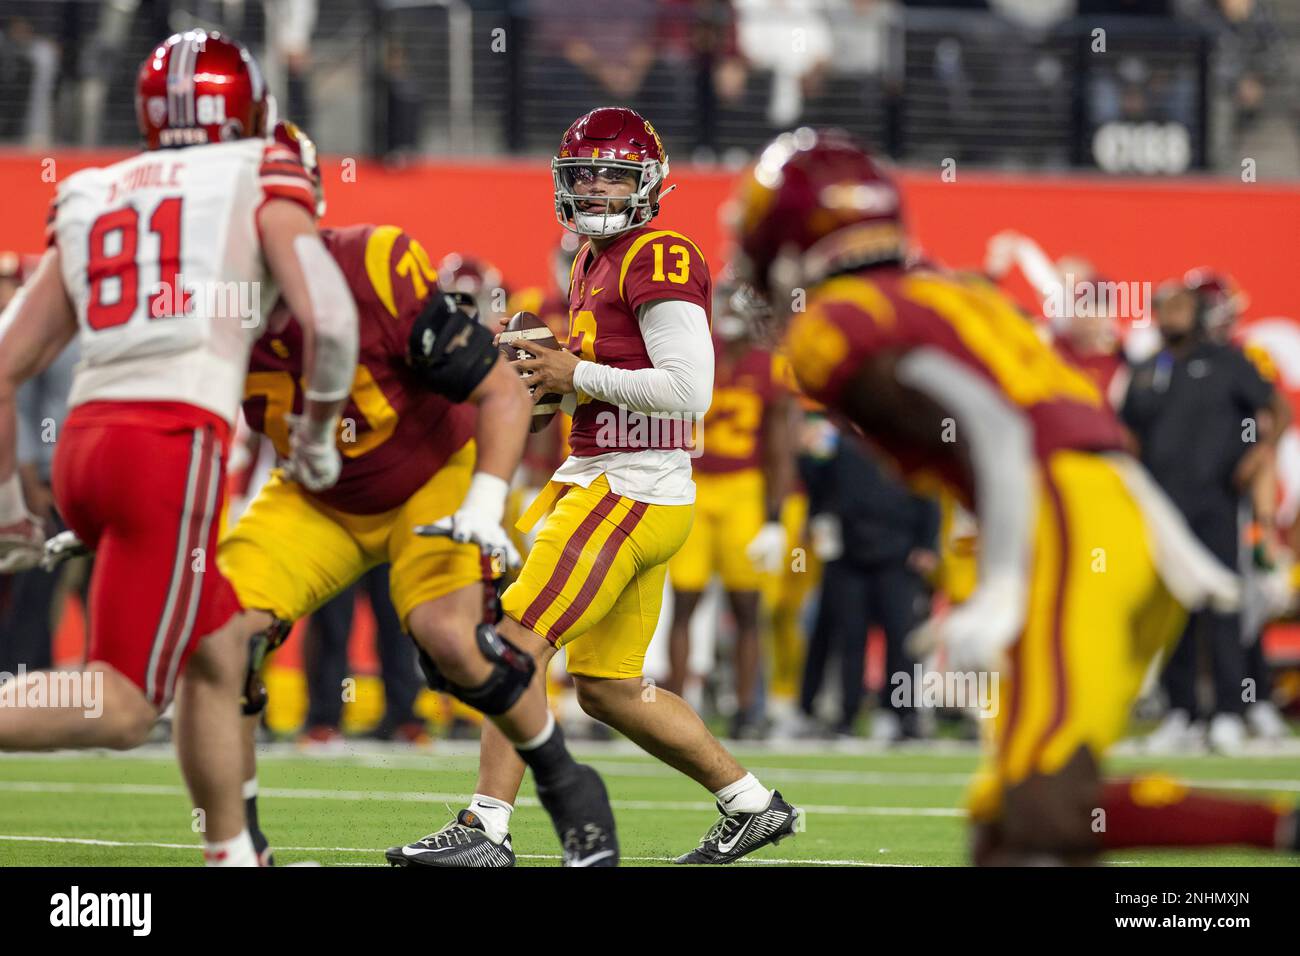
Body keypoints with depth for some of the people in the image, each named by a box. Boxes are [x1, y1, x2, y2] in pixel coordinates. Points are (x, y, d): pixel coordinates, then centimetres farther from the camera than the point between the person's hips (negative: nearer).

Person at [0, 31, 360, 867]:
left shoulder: (88, 201, 22)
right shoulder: (258, 179, 9)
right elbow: (330, 321, -5)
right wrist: (317, 431, 13)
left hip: (84, 441, 6)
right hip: (176, 444, -6)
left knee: (219, 649, 22)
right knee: (123, 708, -6)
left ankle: (233, 856, 21)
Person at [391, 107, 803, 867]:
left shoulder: (661, 261, -12)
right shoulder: (594, 265, 18)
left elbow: (688, 389, -20)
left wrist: (577, 375, -14)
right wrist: (550, 371, 9)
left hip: (631, 492, -10)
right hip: (598, 483, 10)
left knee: (518, 643, -13)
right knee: (610, 690, 14)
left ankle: (486, 828, -11)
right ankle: (755, 805, 23)